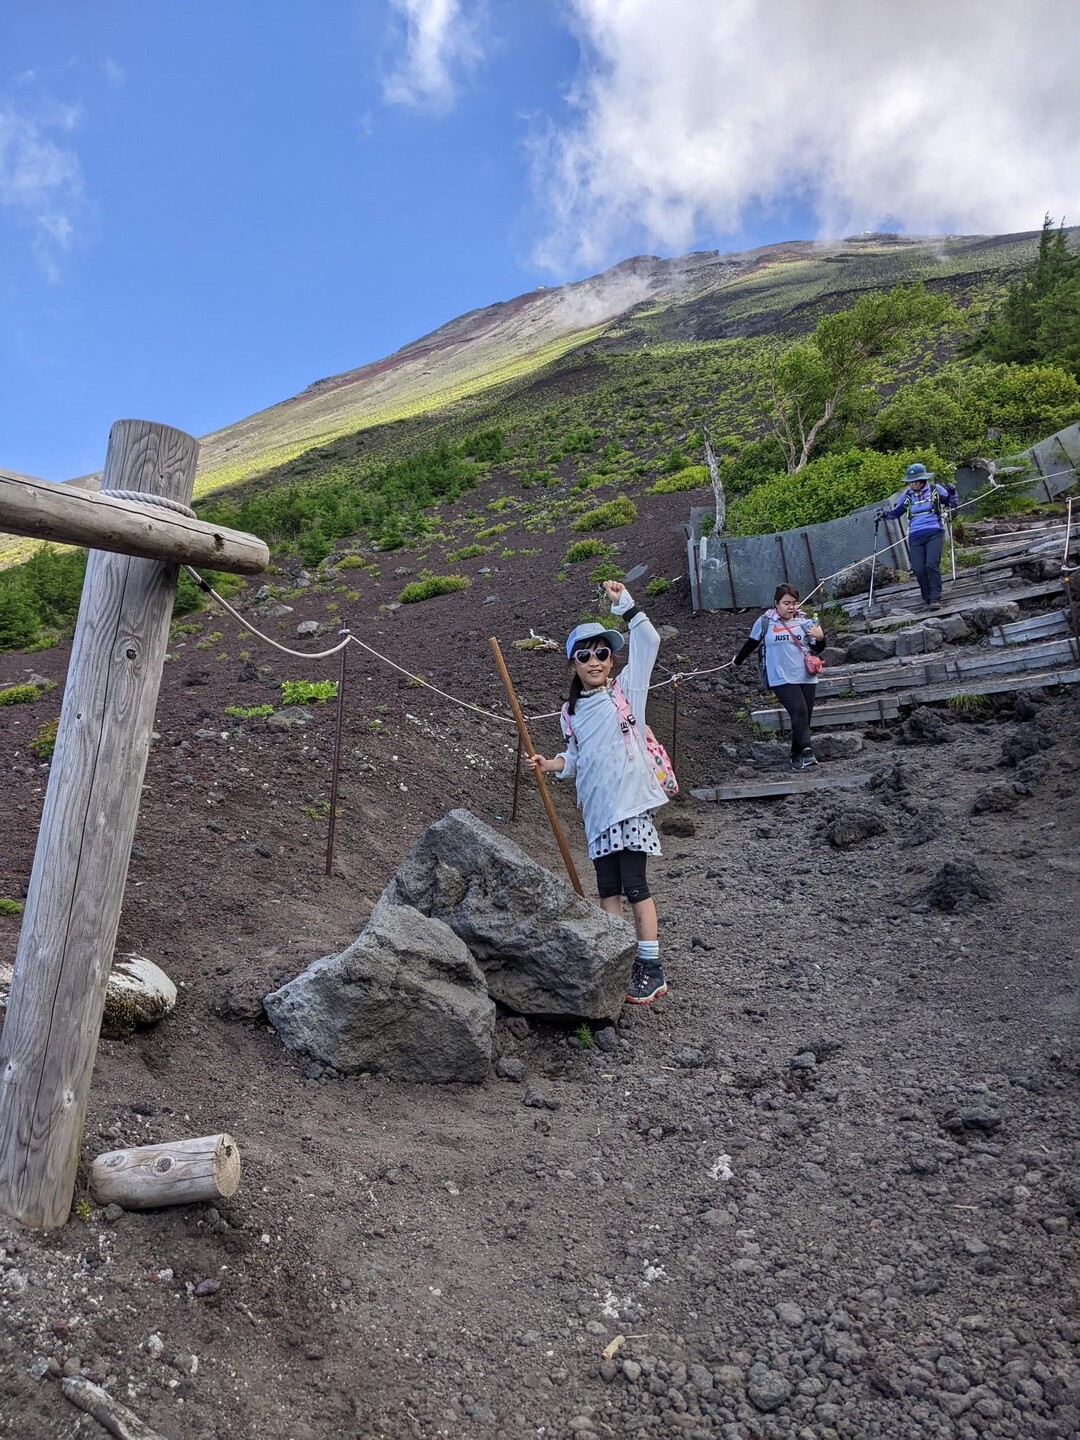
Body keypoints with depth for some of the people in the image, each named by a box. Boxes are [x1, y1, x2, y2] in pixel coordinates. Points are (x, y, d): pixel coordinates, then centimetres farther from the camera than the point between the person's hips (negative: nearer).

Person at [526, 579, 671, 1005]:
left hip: (631, 801, -5)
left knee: (634, 883, -6)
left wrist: (623, 602, -12)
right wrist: (551, 765, 0)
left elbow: (648, 642, -10)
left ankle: (652, 968, 3)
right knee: (608, 887, 10)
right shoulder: (571, 712, 13)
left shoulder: (625, 690, 0)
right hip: (597, 809, 6)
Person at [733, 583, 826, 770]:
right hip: (782, 679, -4)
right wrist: (738, 660, 26)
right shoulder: (765, 622, 0)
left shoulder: (805, 621, 6)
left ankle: (797, 757, 14)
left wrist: (820, 638, -10)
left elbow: (816, 649, 11)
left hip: (806, 678, 4)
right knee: (799, 712, -21)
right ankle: (807, 751, -27)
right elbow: (751, 643, 15)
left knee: (804, 717, 5)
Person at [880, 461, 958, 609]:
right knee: (918, 569, -7)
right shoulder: (907, 495, 12)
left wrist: (952, 492, 0)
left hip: (934, 533, -2)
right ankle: (927, 598, 11)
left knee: (932, 564, -18)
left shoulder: (935, 489, 7)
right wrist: (885, 514, 4)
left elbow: (952, 504, 18)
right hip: (915, 536, 2)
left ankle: (935, 598, -14)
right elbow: (896, 512, 23)